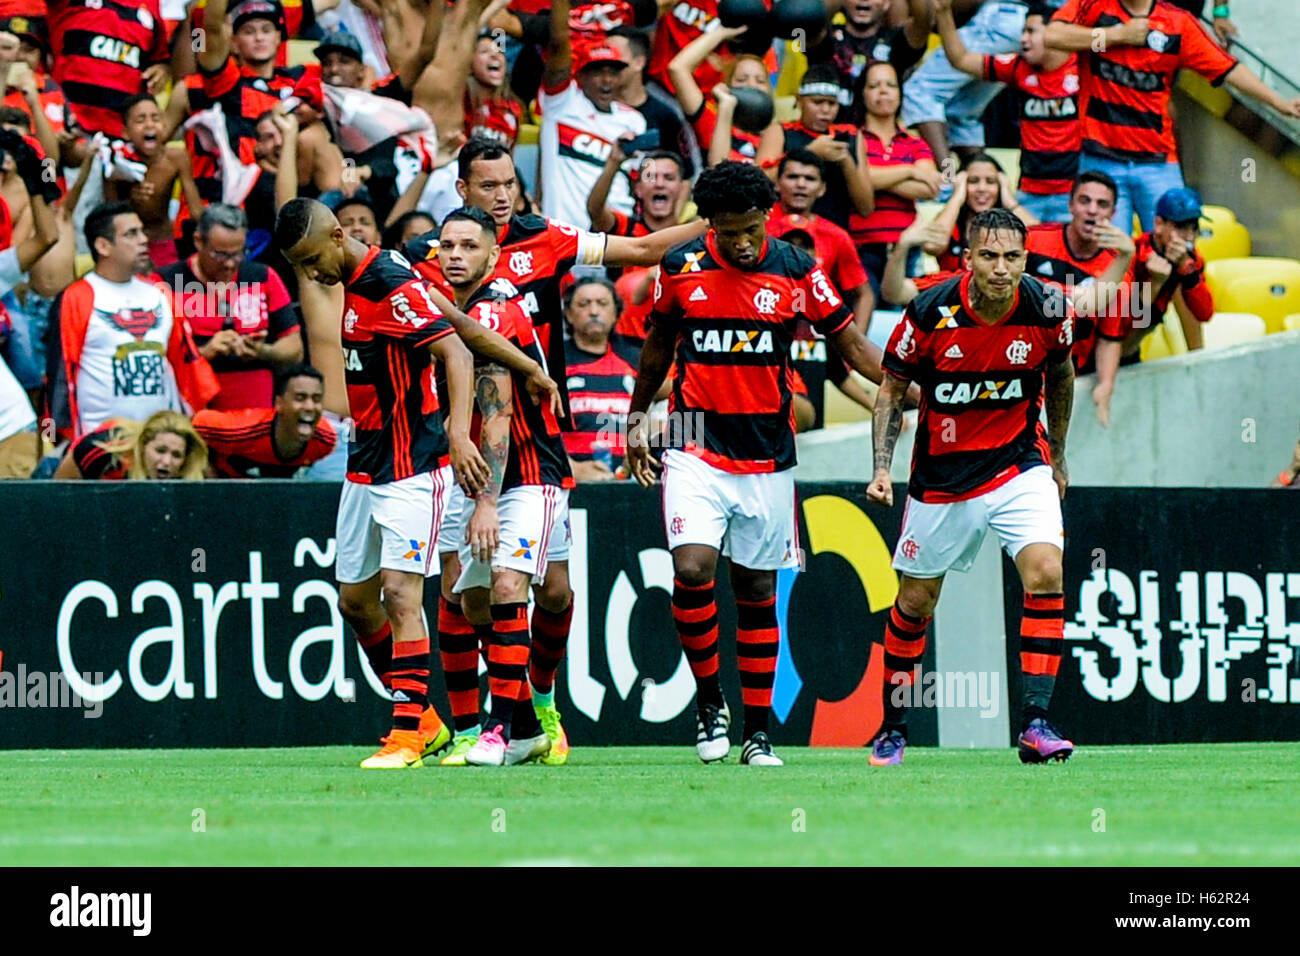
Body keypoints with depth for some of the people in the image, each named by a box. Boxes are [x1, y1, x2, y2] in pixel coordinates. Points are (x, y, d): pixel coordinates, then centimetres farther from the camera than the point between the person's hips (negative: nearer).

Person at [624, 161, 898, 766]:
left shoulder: (797, 272, -4)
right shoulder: (681, 267, -1)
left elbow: (850, 344, 3)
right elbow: (658, 346, 15)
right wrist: (637, 418, 17)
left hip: (767, 457, 1)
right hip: (696, 450, -1)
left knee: (757, 590, 6)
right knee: (692, 570, -18)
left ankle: (758, 731, 14)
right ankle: (709, 700, 1)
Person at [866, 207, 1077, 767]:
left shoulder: (1046, 308, -13)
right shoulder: (931, 312, -18)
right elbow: (891, 391, -4)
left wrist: (1057, 455, 17)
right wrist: (883, 468, -15)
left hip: (1020, 464, 0)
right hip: (942, 475, 0)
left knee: (1045, 574, -21)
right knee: (916, 601, 10)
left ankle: (1035, 722, -18)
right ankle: (892, 728, 28)